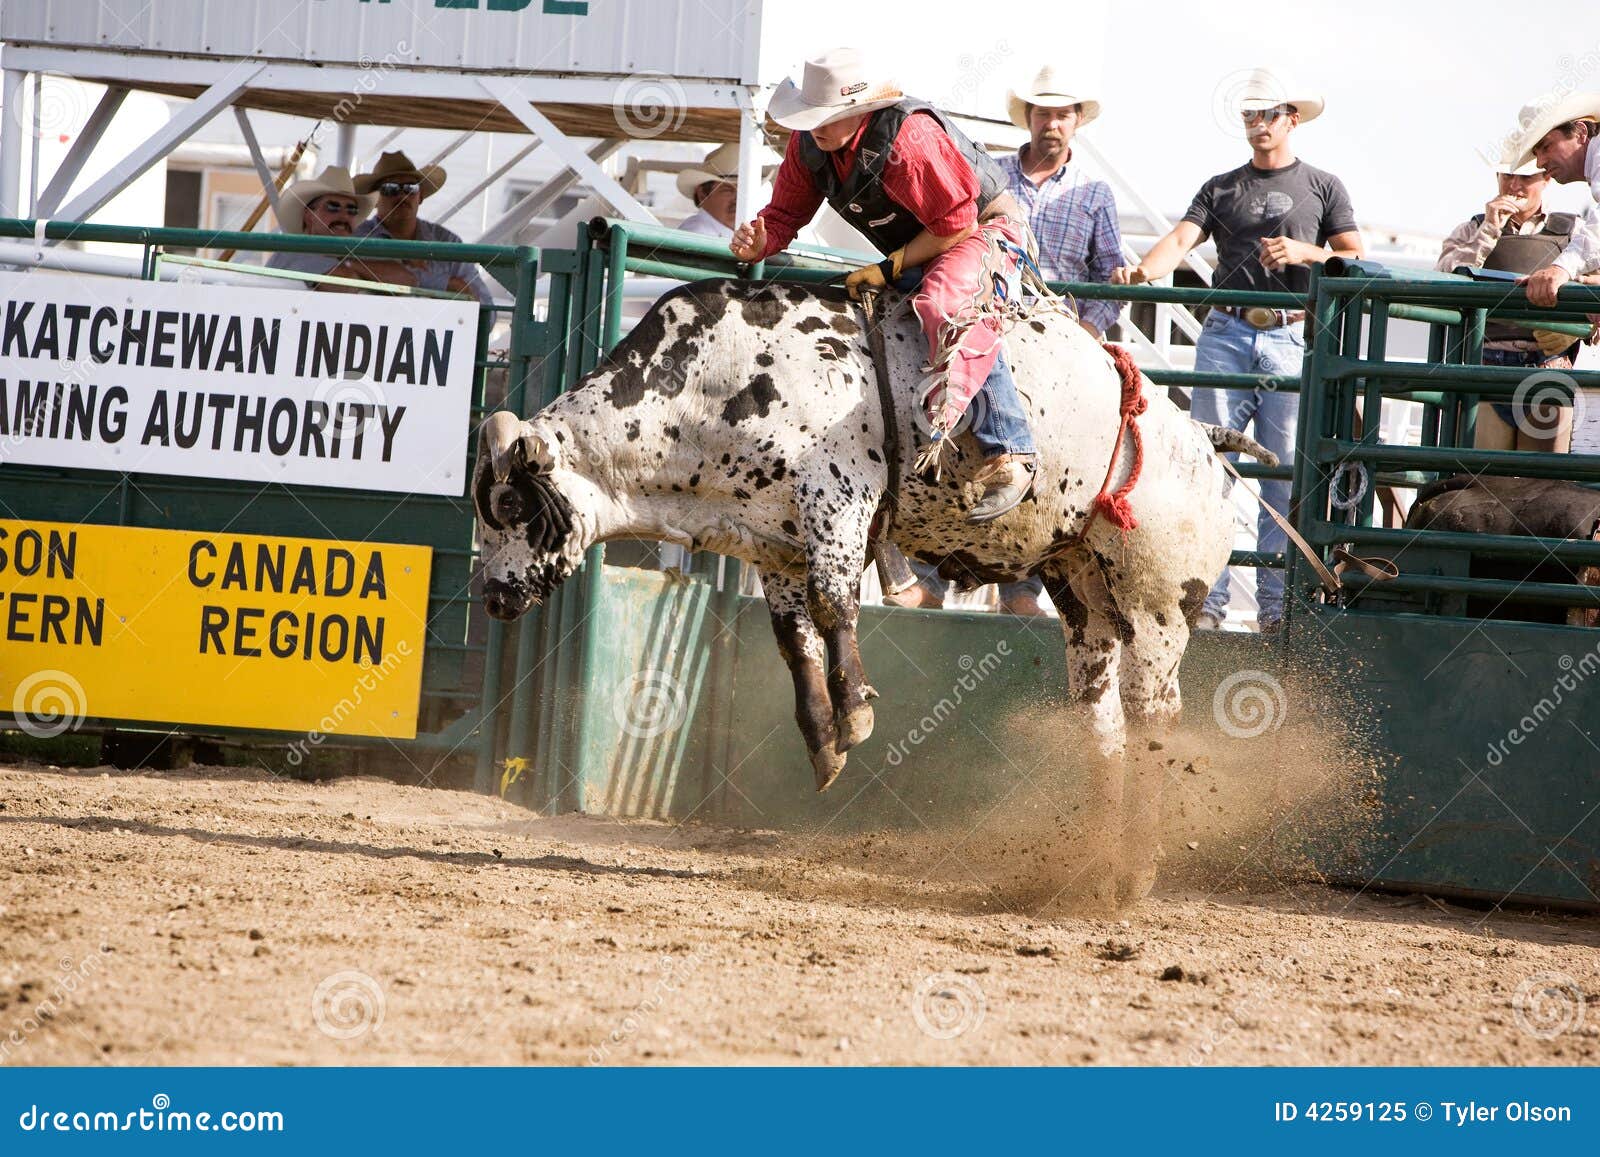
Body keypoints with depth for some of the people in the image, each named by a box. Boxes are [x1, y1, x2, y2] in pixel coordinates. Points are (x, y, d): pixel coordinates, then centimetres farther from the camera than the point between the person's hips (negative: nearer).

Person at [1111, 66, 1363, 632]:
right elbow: (1181, 240, 1)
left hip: (1291, 337, -1)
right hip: (1225, 335, 1)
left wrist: (1304, 253, -8)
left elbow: (1356, 261, 9)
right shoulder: (1220, 188, 16)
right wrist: (1142, 271, -19)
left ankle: (1277, 603, 0)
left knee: (1286, 477, -3)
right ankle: (1206, 600, -4)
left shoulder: (1323, 188, 13)